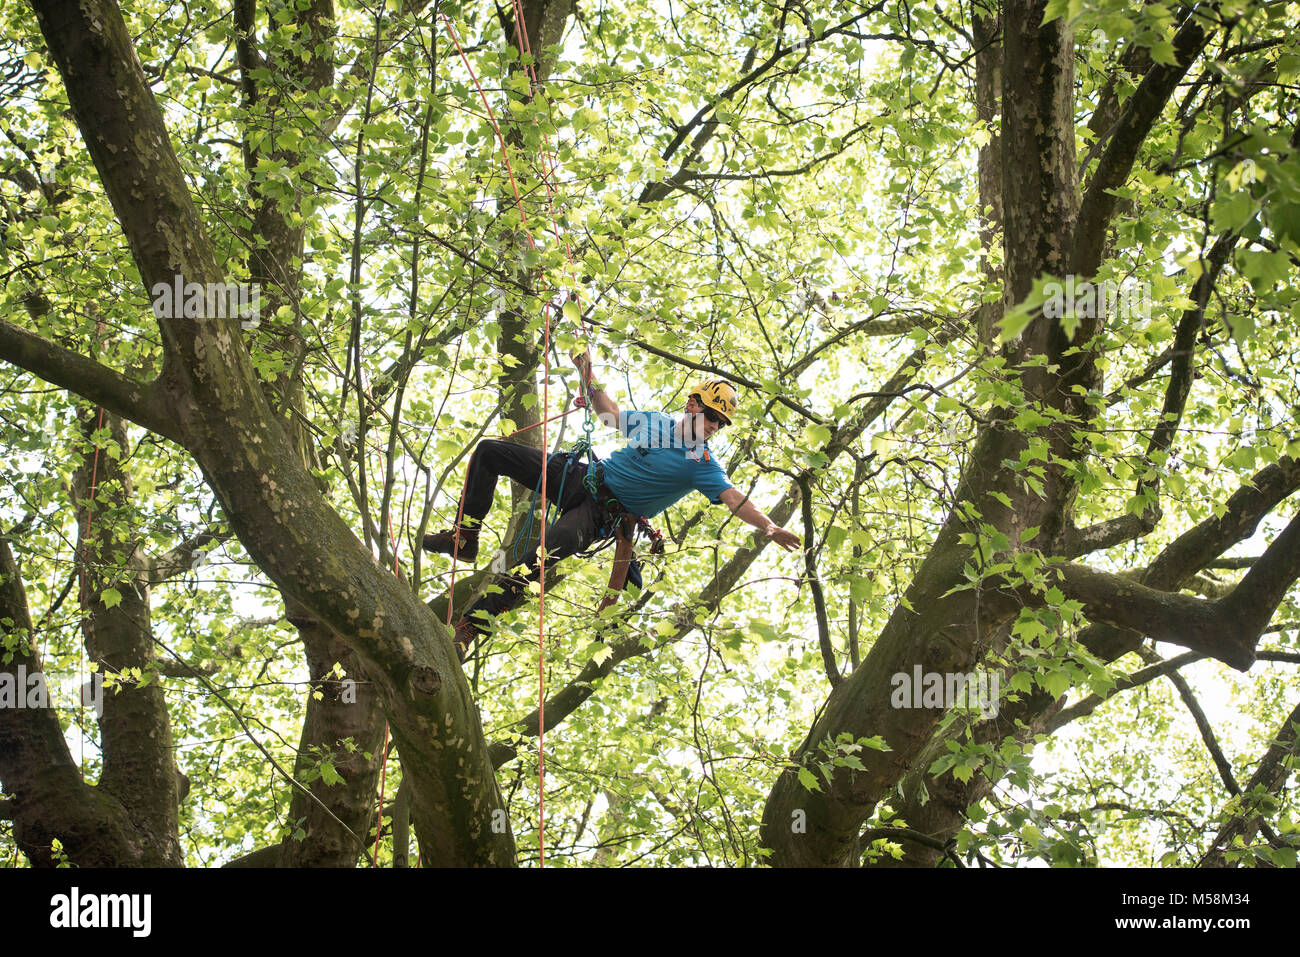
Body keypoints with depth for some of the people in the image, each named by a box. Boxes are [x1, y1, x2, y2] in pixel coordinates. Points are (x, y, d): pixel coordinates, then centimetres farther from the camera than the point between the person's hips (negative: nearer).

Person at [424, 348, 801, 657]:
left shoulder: (703, 464, -8)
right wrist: (588, 377, 16)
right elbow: (611, 415, 24)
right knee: (489, 451, -2)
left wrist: (769, 526, -32)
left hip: (601, 513, -6)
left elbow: (733, 498, -19)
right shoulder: (655, 421, 8)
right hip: (583, 476, 6)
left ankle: (471, 624, -37)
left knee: (556, 543, -41)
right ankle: (464, 537, 5)